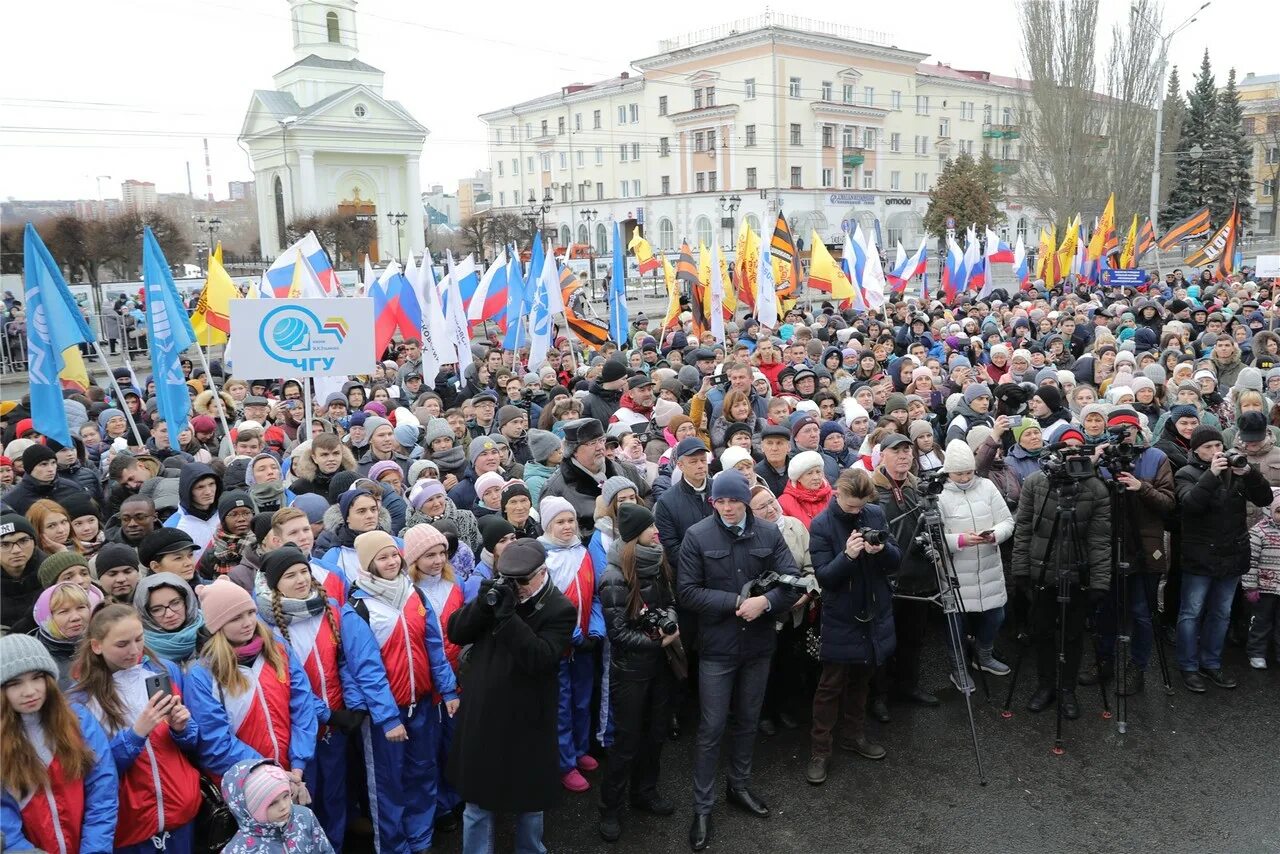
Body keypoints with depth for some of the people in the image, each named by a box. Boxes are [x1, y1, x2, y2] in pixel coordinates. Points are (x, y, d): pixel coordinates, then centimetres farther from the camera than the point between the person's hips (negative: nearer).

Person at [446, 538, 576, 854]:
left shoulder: (560, 609, -14)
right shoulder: (499, 593, 1)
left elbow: (540, 659, -26)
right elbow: (456, 633, -4)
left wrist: (507, 616, -31)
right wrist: (482, 604, -21)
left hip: (527, 722, -3)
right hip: (480, 716, 4)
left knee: (529, 799, 17)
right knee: (476, 797, 17)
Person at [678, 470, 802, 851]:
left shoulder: (769, 534, -3)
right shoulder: (697, 535, -10)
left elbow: (793, 582, -6)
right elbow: (688, 592, -14)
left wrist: (765, 601, -24)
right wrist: (737, 602, -20)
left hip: (758, 644, 3)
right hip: (717, 646, -3)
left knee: (748, 721, 19)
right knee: (711, 729, 3)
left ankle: (739, 786, 39)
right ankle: (702, 808, 15)